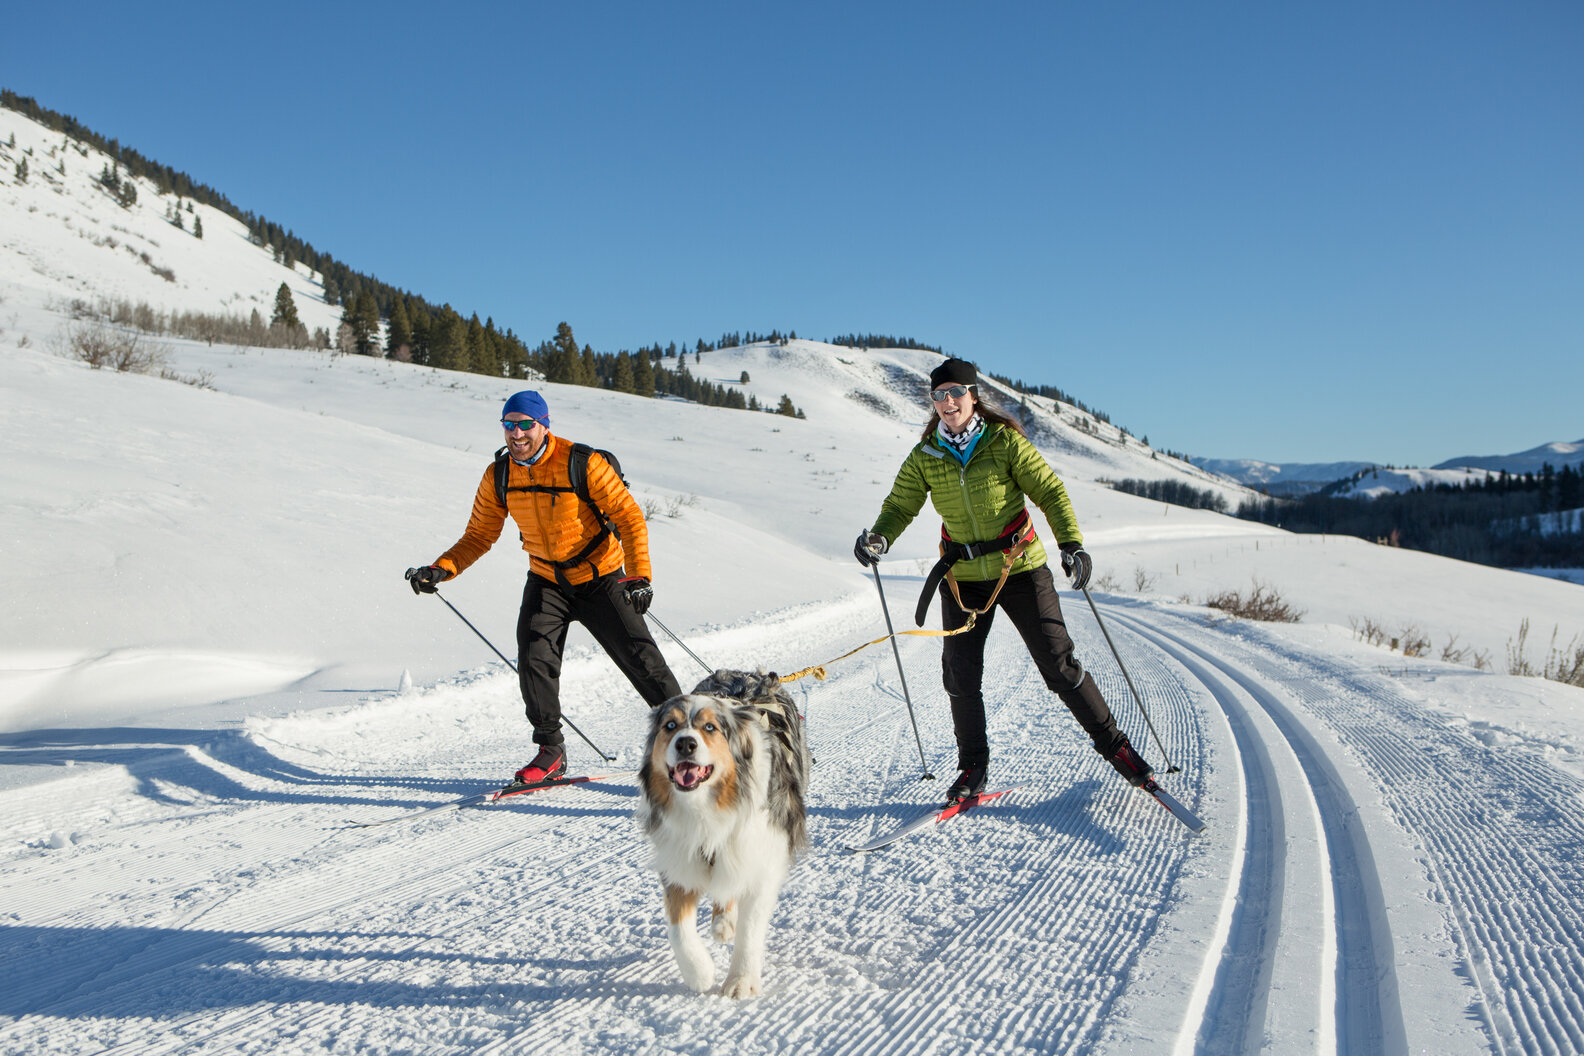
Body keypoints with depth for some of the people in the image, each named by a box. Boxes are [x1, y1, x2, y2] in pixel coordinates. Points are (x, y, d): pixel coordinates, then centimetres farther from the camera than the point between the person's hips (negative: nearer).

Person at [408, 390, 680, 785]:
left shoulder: (582, 464, -19)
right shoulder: (498, 476, -6)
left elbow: (629, 517, -16)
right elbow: (479, 536, 3)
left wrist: (639, 575, -26)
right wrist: (441, 569, -14)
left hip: (601, 579, -3)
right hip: (546, 582, 4)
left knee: (640, 657, -5)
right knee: (534, 658, -14)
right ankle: (551, 751, 2)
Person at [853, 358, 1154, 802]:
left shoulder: (1004, 441, -8)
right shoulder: (924, 457, 0)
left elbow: (1049, 490, -7)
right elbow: (900, 505, 4)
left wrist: (1071, 543, -19)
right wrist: (879, 538, -18)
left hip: (1020, 569, -3)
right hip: (962, 576, 3)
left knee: (1058, 664, -1)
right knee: (960, 675, 0)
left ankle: (1115, 746, 16)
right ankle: (972, 768, 19)